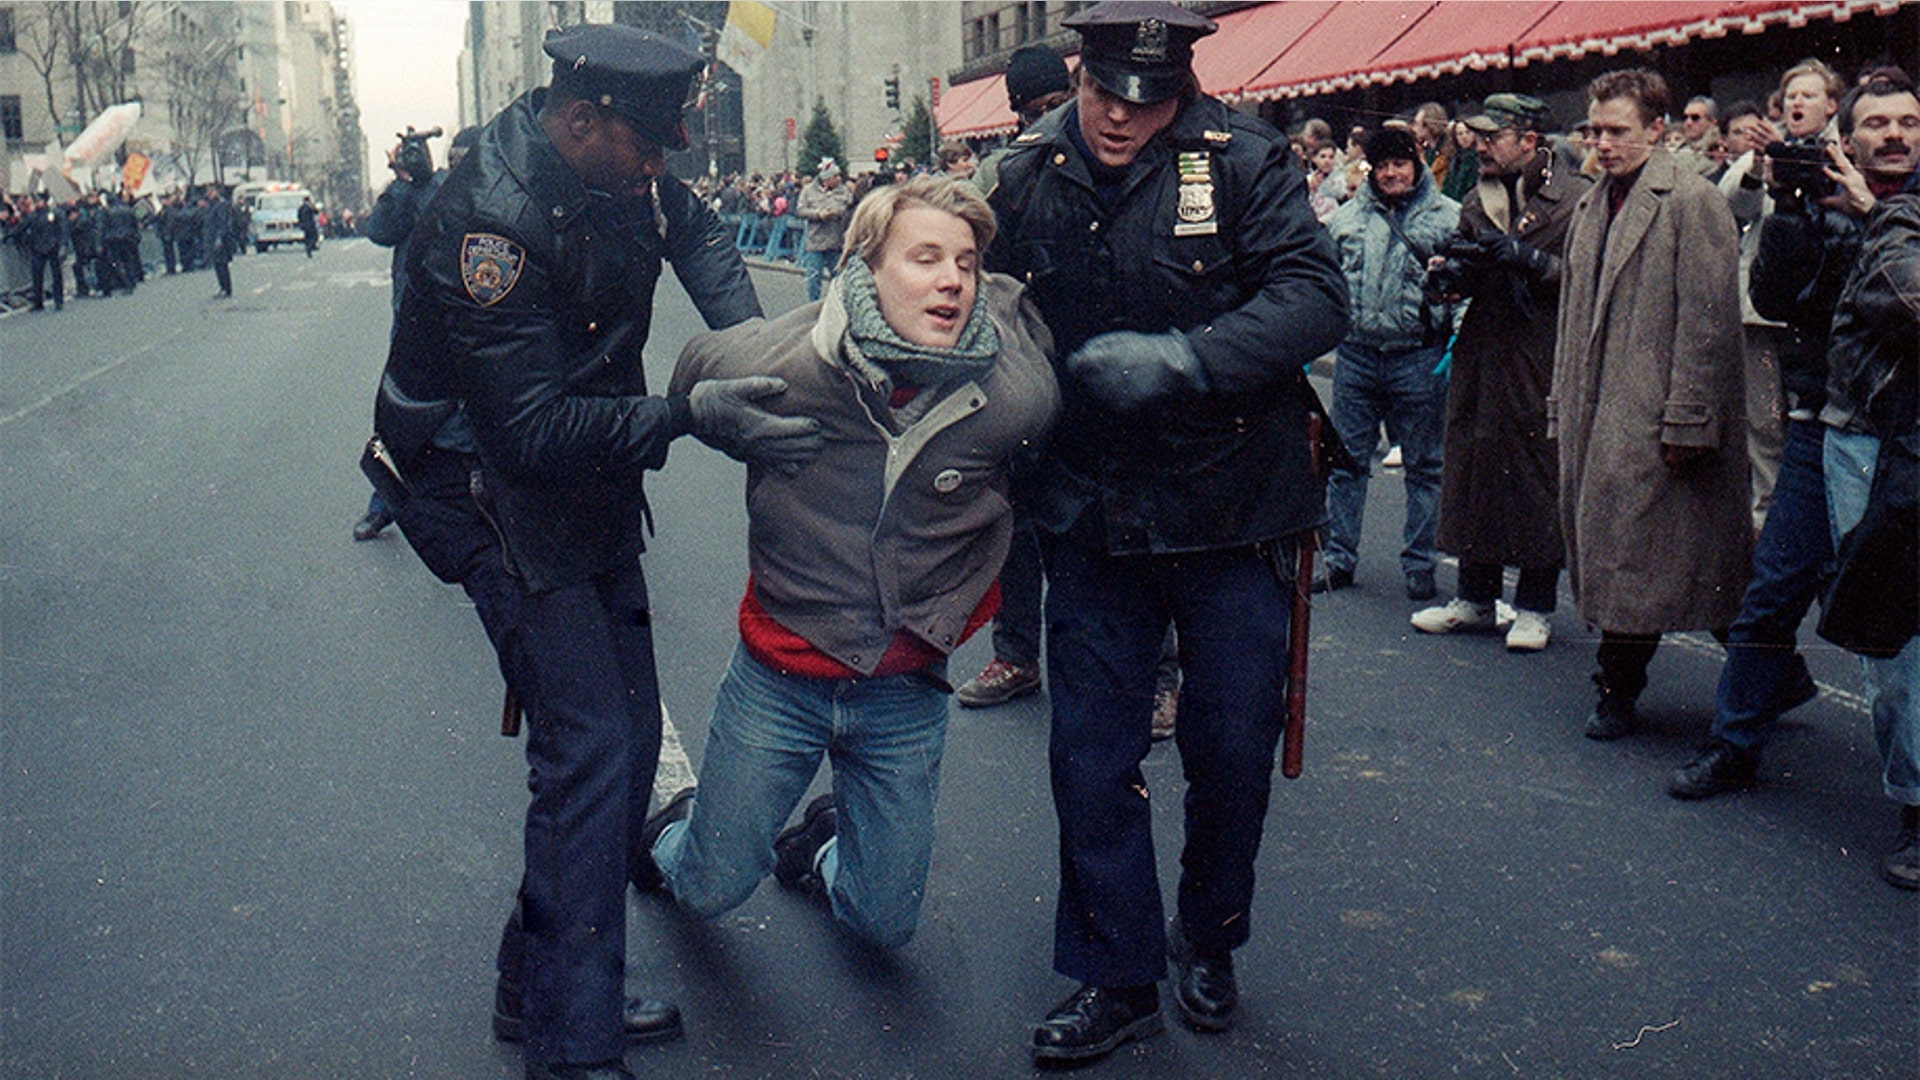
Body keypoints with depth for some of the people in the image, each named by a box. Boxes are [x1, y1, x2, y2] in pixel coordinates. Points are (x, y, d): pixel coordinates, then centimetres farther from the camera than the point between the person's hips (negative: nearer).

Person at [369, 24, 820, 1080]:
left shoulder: (617, 172, -4)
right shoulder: (487, 223, -28)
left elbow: (693, 233, 18)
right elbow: (532, 430, -32)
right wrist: (687, 415, -38)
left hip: (594, 493, 9)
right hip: (499, 498, -8)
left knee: (628, 736, 9)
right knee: (590, 748, -14)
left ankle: (543, 984, 24)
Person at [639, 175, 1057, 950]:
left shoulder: (1018, 394, -20)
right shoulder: (773, 366, -22)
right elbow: (688, 386, 0)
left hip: (909, 687, 1)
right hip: (780, 673, -1)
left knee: (886, 924, 14)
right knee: (709, 892, 11)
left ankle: (826, 845, 47)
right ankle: (676, 830, 46)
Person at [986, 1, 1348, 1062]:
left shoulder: (1243, 160, -10)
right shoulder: (1028, 175, 0)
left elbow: (1314, 298, -18)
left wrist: (1180, 361, -30)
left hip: (1231, 508, -2)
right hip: (1090, 513, 3)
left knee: (1232, 744, 9)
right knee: (1091, 756, 6)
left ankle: (1209, 936, 36)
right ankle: (1118, 979, 23)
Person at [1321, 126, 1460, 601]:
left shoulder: (1449, 216, 0)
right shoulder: (1346, 216, 9)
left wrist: (1456, 341, -11)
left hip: (1419, 358, -2)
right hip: (1356, 354, 3)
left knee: (1423, 464, 7)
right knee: (1347, 460, 8)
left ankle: (1419, 563, 17)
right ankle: (1338, 558, 18)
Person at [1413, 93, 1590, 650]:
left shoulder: (1577, 198, -5)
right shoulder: (1478, 198, 15)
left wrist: (1529, 258, -18)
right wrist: (1450, 272, 2)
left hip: (1545, 361, -6)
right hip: (1481, 356, 6)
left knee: (1539, 476, 0)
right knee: (1473, 466, 9)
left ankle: (1536, 607, 13)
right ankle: (1475, 598, 22)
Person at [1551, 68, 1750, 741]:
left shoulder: (1693, 202, -7)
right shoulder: (1592, 207, 16)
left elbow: (1709, 320, -12)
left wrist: (1685, 420, -17)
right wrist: (1562, 408, 16)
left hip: (1652, 418, -7)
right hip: (1595, 419, 7)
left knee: (1633, 559, -4)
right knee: (1603, 554, 10)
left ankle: (1618, 693, 8)